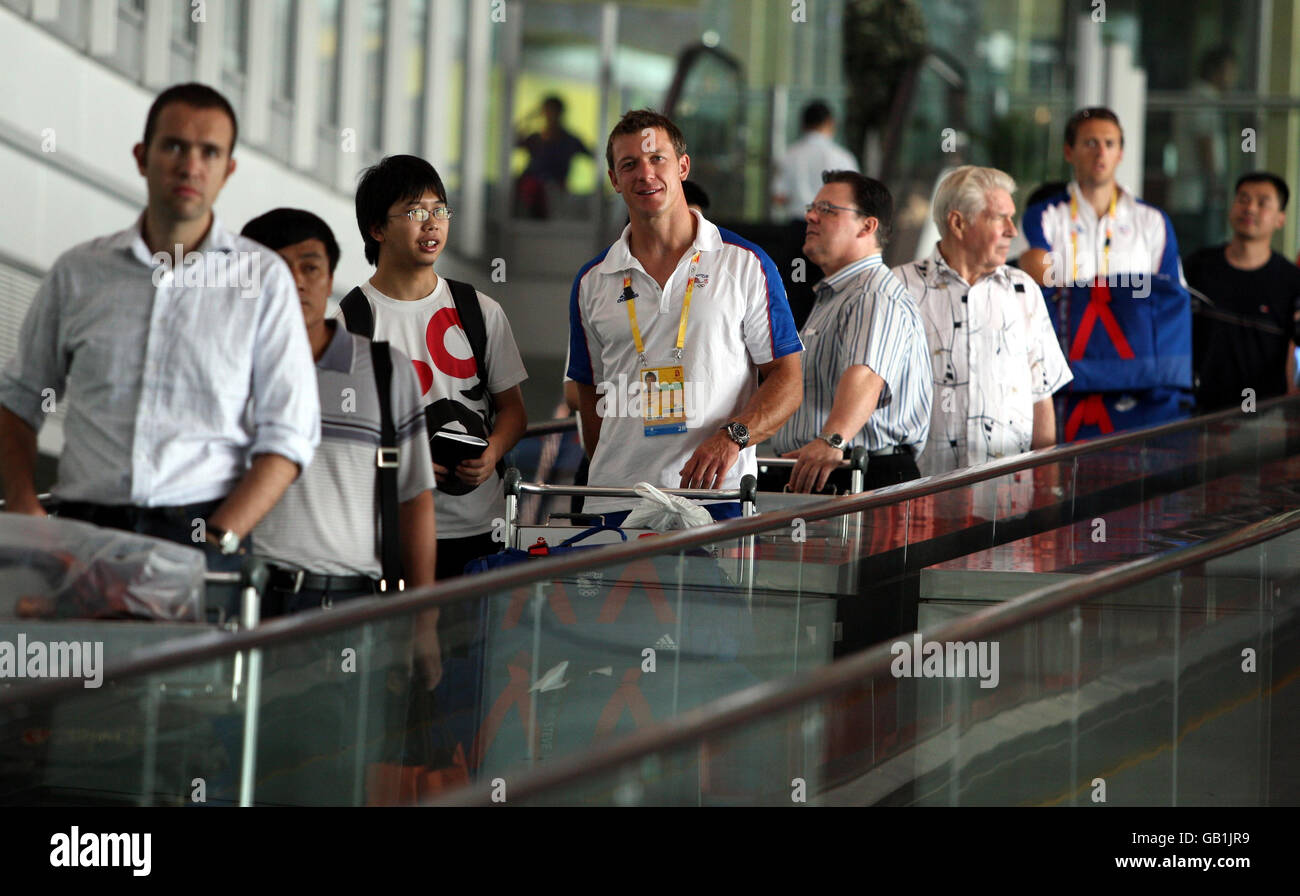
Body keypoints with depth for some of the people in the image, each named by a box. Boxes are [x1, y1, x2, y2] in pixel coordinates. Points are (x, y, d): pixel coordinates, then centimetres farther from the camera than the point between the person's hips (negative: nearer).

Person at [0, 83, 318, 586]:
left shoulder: (262, 277, 8)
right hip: (85, 533, 2)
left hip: (204, 534, -1)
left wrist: (218, 539, -8)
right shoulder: (79, 272, 14)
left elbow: (288, 435, 4)